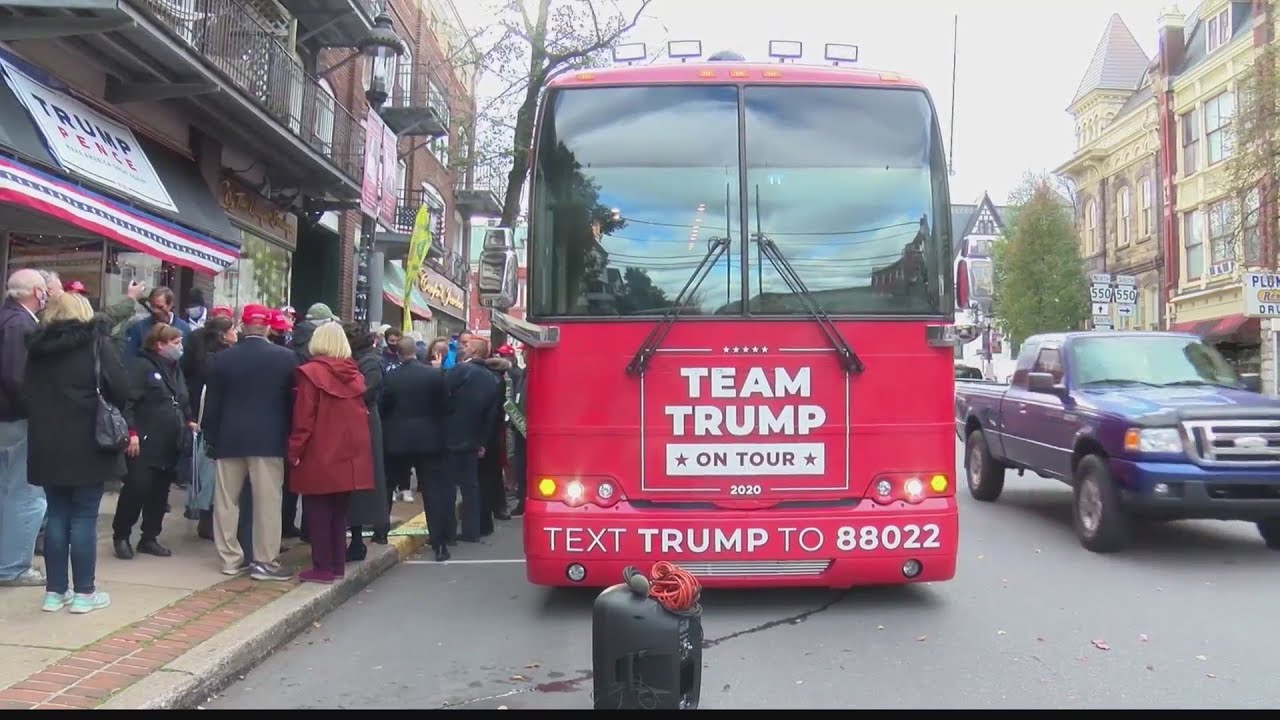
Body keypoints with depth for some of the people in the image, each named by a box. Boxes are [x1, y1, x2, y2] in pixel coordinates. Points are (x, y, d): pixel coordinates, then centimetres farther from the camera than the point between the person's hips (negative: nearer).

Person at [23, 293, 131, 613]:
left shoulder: (38, 347, 9)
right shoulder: (97, 344, -5)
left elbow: (27, 393, 15)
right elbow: (121, 390, -10)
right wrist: (129, 429, -2)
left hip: (48, 446, 5)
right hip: (88, 446, -4)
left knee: (57, 516, 11)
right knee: (84, 517, 0)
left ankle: (55, 591, 15)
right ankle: (84, 592, 4)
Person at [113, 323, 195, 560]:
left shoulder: (175, 368, 17)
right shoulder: (142, 366, -10)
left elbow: (184, 400, 26)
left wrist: (189, 419, 11)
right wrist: (132, 433, -22)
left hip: (171, 444, 8)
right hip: (145, 443, -8)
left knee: (160, 492, 11)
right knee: (136, 489, -7)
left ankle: (150, 538, 21)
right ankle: (121, 536, 11)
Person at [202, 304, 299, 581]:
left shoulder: (223, 358, 0)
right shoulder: (286, 357, -5)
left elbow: (212, 403, 3)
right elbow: (294, 400, -1)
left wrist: (210, 438, 12)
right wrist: (291, 437, 8)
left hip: (230, 438, 3)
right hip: (269, 439, -2)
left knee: (226, 500, 12)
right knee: (267, 502, 1)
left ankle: (231, 559, 17)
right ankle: (265, 562, 2)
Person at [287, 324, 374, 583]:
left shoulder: (311, 372, -10)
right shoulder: (354, 373, 6)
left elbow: (303, 419, -12)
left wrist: (294, 451, -6)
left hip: (319, 455, -5)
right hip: (347, 453, 6)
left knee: (318, 511, 2)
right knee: (338, 511, 13)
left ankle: (322, 567, 5)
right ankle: (337, 565, 18)